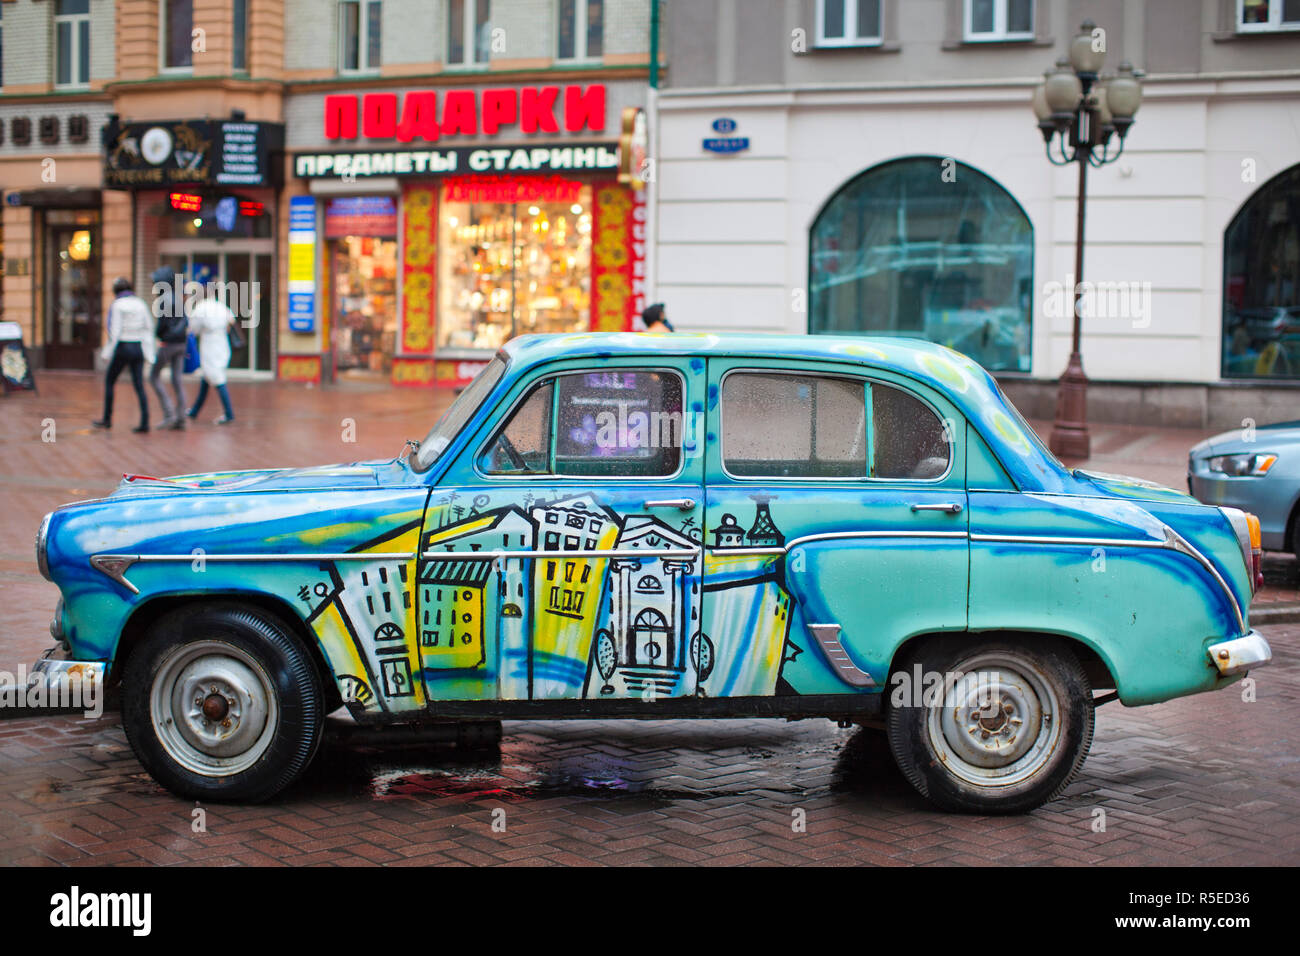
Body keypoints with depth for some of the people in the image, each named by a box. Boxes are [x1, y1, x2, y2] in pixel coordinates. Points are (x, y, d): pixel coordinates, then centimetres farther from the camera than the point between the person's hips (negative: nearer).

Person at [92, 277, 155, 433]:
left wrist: (108, 353, -7)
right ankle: (145, 422, -7)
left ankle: (107, 419, 17)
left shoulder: (117, 305, -9)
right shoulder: (140, 304, 5)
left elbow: (114, 332, -13)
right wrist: (149, 353, 8)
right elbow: (149, 328, 5)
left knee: (109, 381, 13)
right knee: (139, 386, 3)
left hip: (123, 348, -4)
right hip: (138, 348, 4)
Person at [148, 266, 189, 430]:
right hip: (181, 342, 7)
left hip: (168, 343, -7)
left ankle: (168, 414, -3)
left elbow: (162, 323, -18)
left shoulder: (162, 300, -13)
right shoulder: (178, 298, 11)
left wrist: (157, 335, -1)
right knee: (178, 379, 6)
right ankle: (180, 419, 4)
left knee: (154, 376, 5)